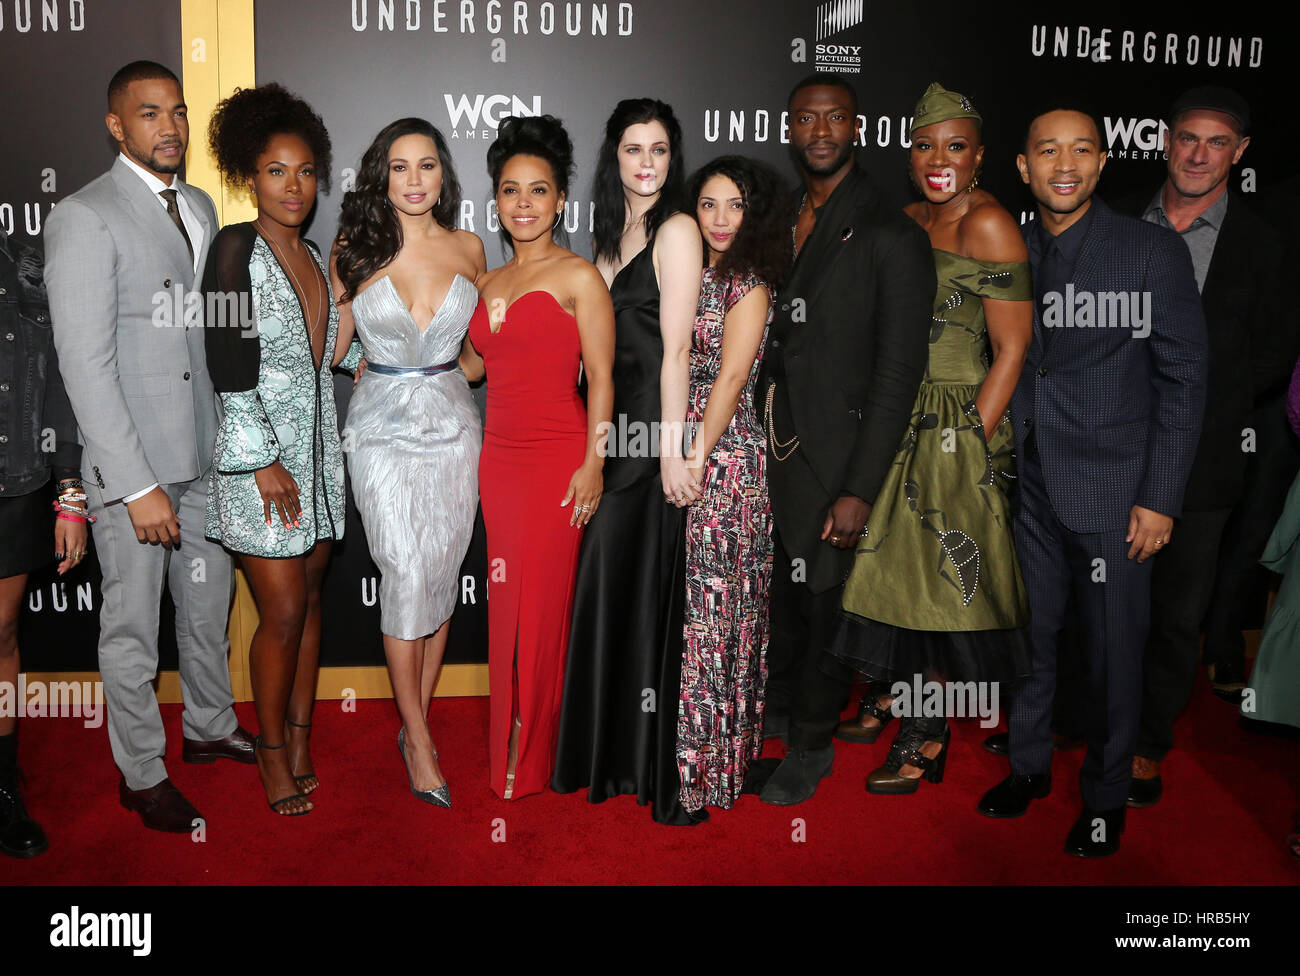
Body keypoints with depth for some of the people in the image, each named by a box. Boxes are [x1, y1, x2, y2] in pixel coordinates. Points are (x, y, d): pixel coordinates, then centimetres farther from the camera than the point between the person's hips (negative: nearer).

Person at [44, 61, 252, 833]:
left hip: (205, 453, 7)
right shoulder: (85, 218, -13)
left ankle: (211, 728, 41)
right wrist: (138, 485, -21)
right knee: (133, 626, 8)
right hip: (130, 460, -7)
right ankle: (143, 775, 26)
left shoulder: (200, 208, 10)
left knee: (210, 603, 20)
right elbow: (85, 364, -18)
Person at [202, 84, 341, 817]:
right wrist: (264, 463, -16)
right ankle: (272, 751, 17)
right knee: (283, 612, -2)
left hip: (320, 451, 6)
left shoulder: (315, 255, 12)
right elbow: (230, 367, -14)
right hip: (260, 454, -6)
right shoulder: (236, 248, -8)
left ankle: (301, 738, 24)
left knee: (310, 599, 11)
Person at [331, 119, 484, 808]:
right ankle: (417, 738, 10)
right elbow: (333, 342, 8)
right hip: (384, 431, -2)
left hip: (453, 427, 2)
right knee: (406, 578, -5)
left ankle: (416, 721, 22)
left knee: (441, 576, 6)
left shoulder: (468, 249, 5)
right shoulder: (354, 250, 0)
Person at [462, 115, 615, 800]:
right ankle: (508, 751, 23)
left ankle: (531, 760, 15)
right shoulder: (489, 283, 15)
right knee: (507, 605, 9)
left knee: (541, 607, -1)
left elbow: (600, 377, -7)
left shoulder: (578, 276, -4)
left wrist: (593, 464, -14)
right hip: (499, 457, 6)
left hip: (557, 457, -6)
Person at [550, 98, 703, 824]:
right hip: (618, 430, 8)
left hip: (658, 428, -8)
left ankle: (662, 769, 13)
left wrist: (672, 451, -19)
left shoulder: (676, 230, -7)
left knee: (653, 591, -1)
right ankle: (612, 757, 29)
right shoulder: (615, 236, 17)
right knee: (606, 583, 13)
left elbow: (676, 349, -15)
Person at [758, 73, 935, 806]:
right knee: (781, 590, 19)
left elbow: (899, 375, -14)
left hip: (833, 456, -6)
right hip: (772, 445, 6)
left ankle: (812, 744, 28)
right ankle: (780, 702, 43)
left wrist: (860, 488, -17)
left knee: (823, 603, 8)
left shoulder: (893, 237, -12)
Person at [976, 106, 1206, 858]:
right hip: (1026, 487, 3)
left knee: (1114, 651, 7)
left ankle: (1107, 795, 27)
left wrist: (1161, 499, -10)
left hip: (1113, 493, -3)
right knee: (1028, 634, 13)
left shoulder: (1155, 250, -4)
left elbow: (1183, 380, -5)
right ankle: (1029, 764, 34)